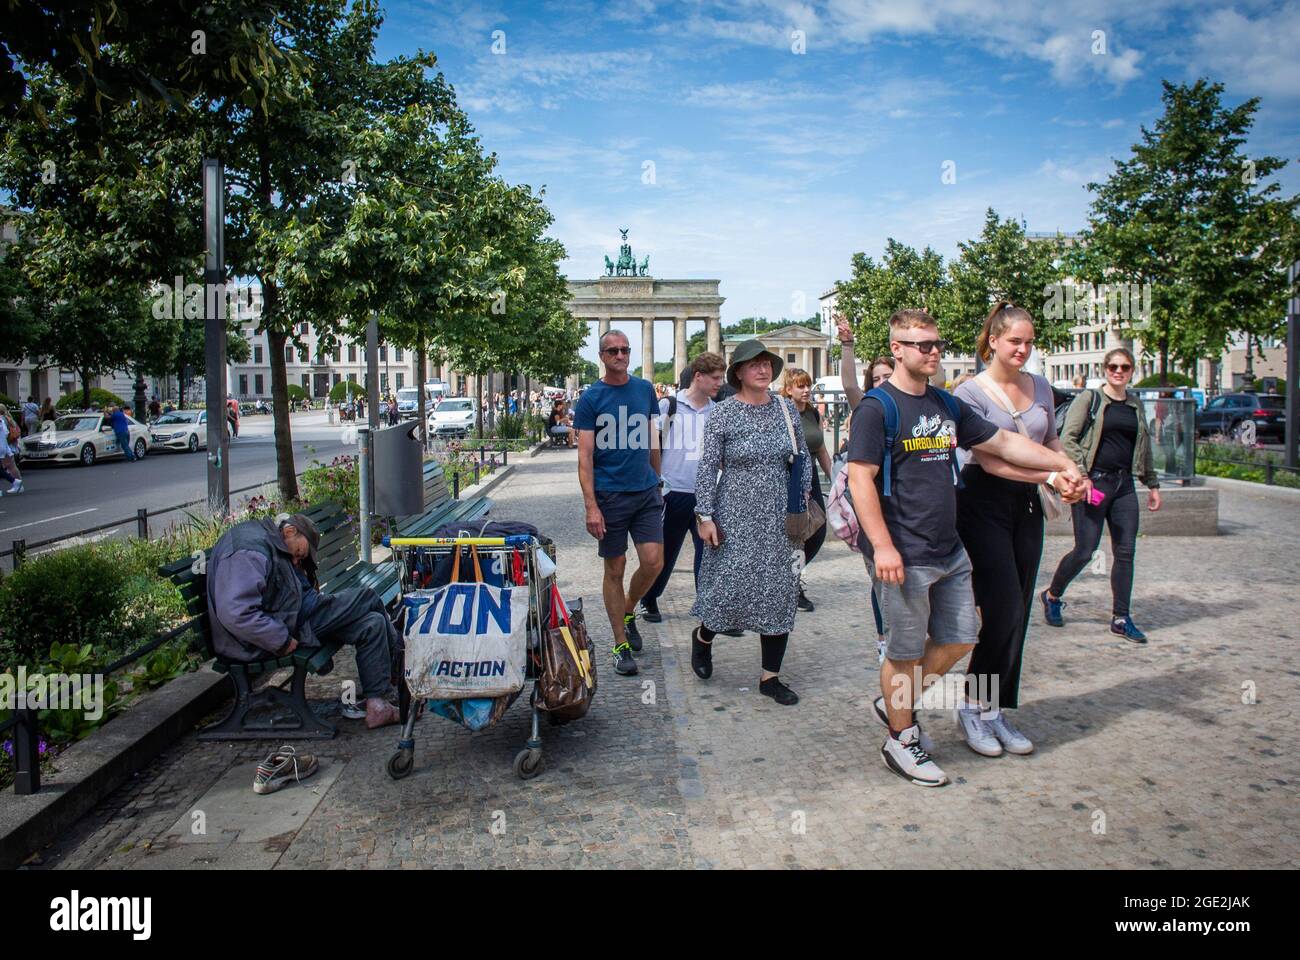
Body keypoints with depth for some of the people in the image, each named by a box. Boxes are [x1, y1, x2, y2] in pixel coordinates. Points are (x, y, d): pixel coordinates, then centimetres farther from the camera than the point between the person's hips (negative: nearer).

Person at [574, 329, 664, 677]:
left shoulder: (645, 389, 8)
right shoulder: (591, 398, -5)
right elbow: (585, 456, -8)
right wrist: (591, 506, -15)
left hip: (646, 491, 4)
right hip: (609, 494, -3)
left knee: (653, 562, -4)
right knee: (615, 569, 4)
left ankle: (628, 612, 26)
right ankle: (621, 645, 16)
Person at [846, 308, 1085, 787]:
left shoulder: (948, 405, 12)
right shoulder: (877, 408, -11)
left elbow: (1004, 442, 19)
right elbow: (860, 479, -17)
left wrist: (1063, 463, 10)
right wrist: (882, 546, -22)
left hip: (949, 550, 8)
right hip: (904, 556, -8)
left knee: (959, 639, 15)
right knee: (907, 651, 3)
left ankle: (895, 703, 33)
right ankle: (901, 740, 22)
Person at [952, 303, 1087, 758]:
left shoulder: (1041, 387, 10)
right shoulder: (971, 392, -9)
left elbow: (1051, 442, 22)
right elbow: (990, 460, -18)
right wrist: (1051, 477, -26)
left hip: (1027, 506, 6)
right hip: (986, 504, -6)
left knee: (1017, 616, 8)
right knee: (1003, 612, -11)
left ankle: (997, 712, 19)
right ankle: (973, 706, 8)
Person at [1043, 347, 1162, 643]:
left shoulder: (1136, 404, 15)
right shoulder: (1089, 399, -2)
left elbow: (1144, 447, 23)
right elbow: (1067, 438, -8)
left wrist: (1152, 484, 22)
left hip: (1124, 483, 6)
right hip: (1094, 481, -6)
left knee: (1126, 552, 3)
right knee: (1084, 550, -4)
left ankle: (1121, 618, 11)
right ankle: (1052, 596, 19)